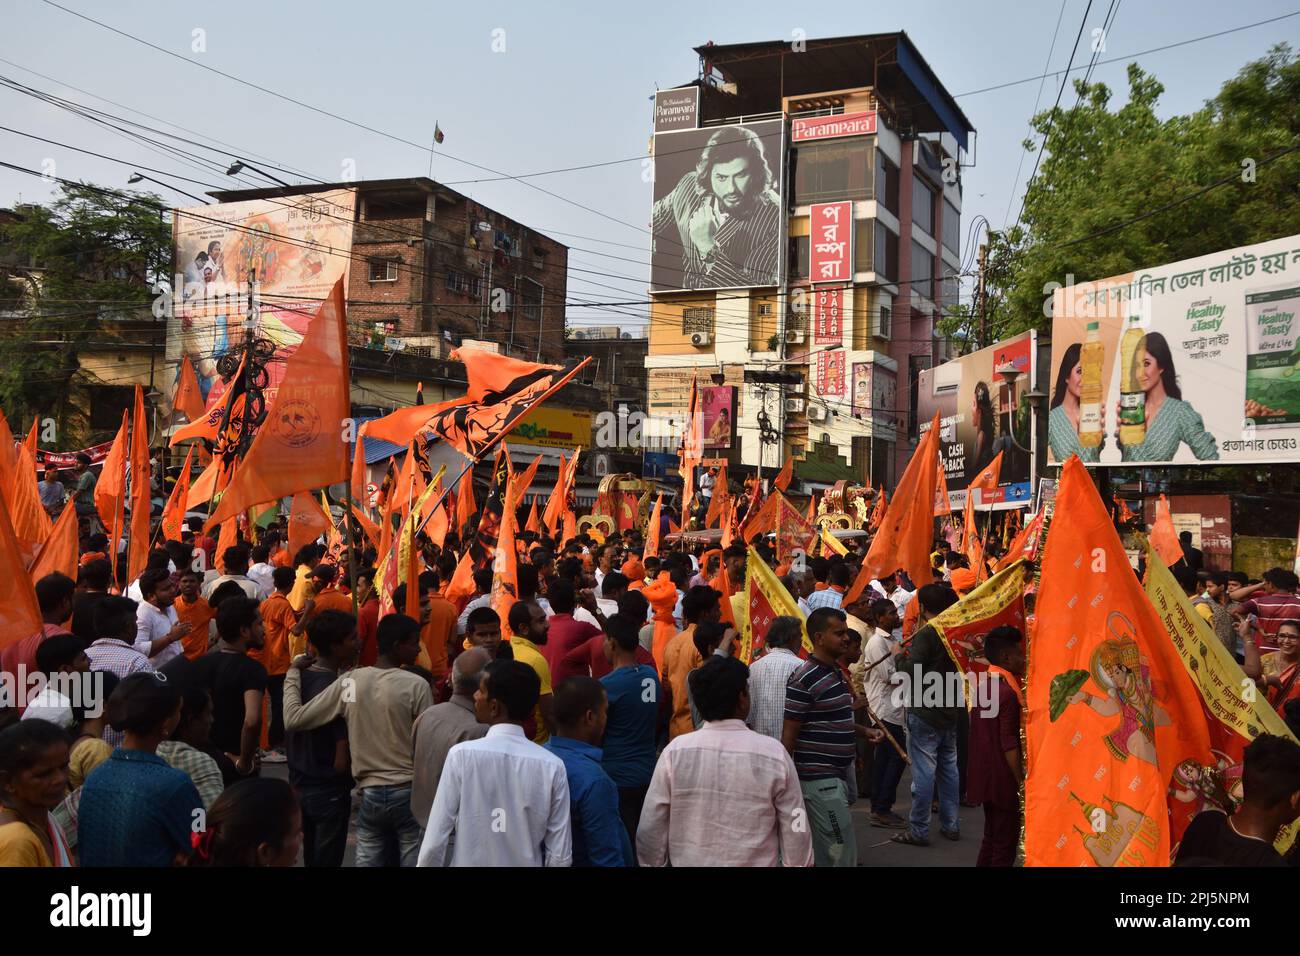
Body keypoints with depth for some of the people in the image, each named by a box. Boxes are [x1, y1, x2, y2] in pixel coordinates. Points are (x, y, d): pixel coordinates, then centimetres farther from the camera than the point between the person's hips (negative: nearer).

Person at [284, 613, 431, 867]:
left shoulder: (350, 682, 0)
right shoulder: (416, 685, -11)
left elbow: (294, 719, 3)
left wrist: (293, 672, 17)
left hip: (370, 794, 4)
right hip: (410, 792, -4)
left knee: (369, 861, 12)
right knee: (416, 862, 2)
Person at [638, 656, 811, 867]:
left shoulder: (674, 752, -11)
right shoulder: (774, 755, -13)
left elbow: (650, 830, -6)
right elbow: (797, 833, -8)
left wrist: (651, 863, 8)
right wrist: (798, 864, 6)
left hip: (689, 862, 0)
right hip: (755, 863, 0)